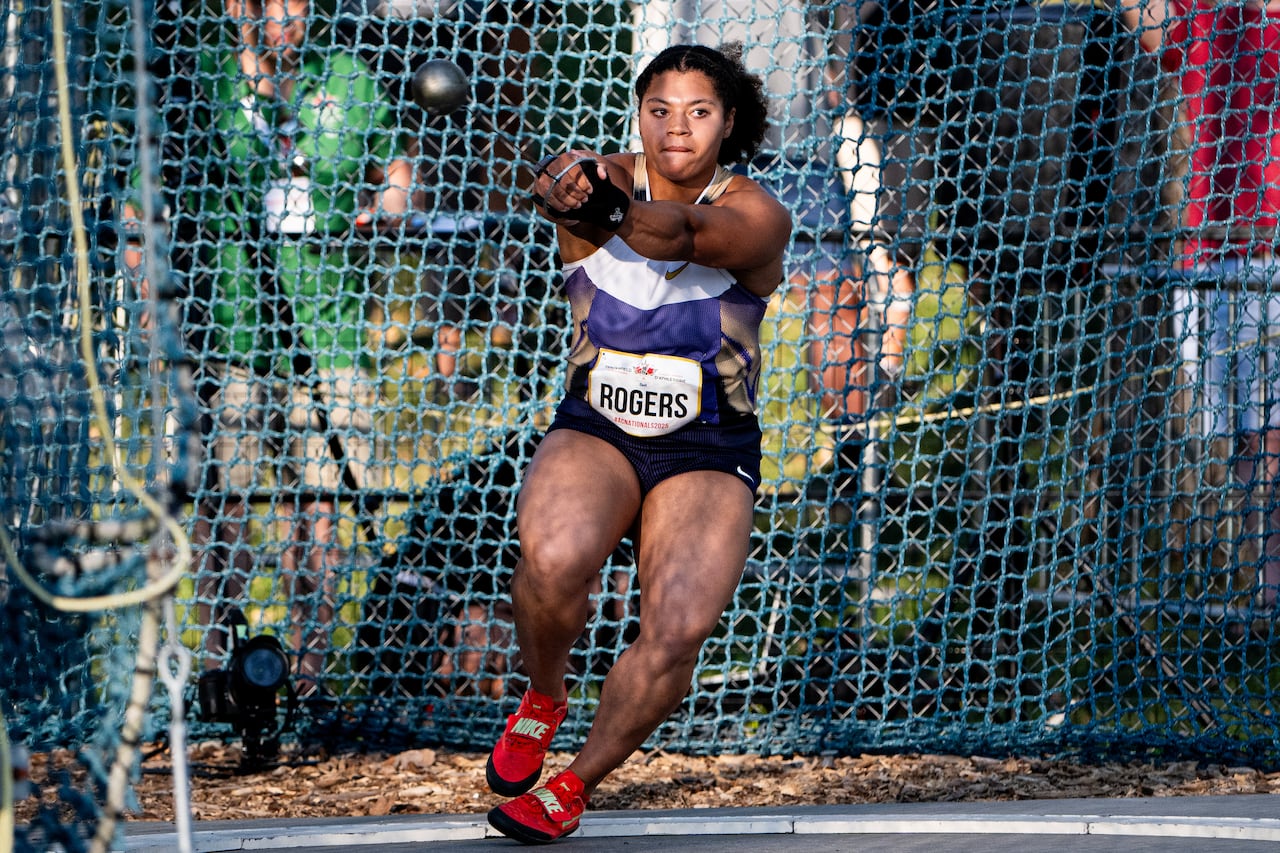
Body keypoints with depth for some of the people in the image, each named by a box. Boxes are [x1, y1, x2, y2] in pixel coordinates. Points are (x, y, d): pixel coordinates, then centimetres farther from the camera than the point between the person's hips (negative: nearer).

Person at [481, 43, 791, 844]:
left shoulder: (757, 215, -11)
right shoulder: (609, 179, -6)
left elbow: (684, 234, -35)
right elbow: (561, 178, -32)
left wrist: (612, 216, -57)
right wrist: (567, 186, -58)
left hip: (707, 457, -1)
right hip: (593, 436, 1)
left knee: (678, 629, -23)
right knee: (555, 559, -32)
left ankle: (577, 784, 2)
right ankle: (543, 697, 2)